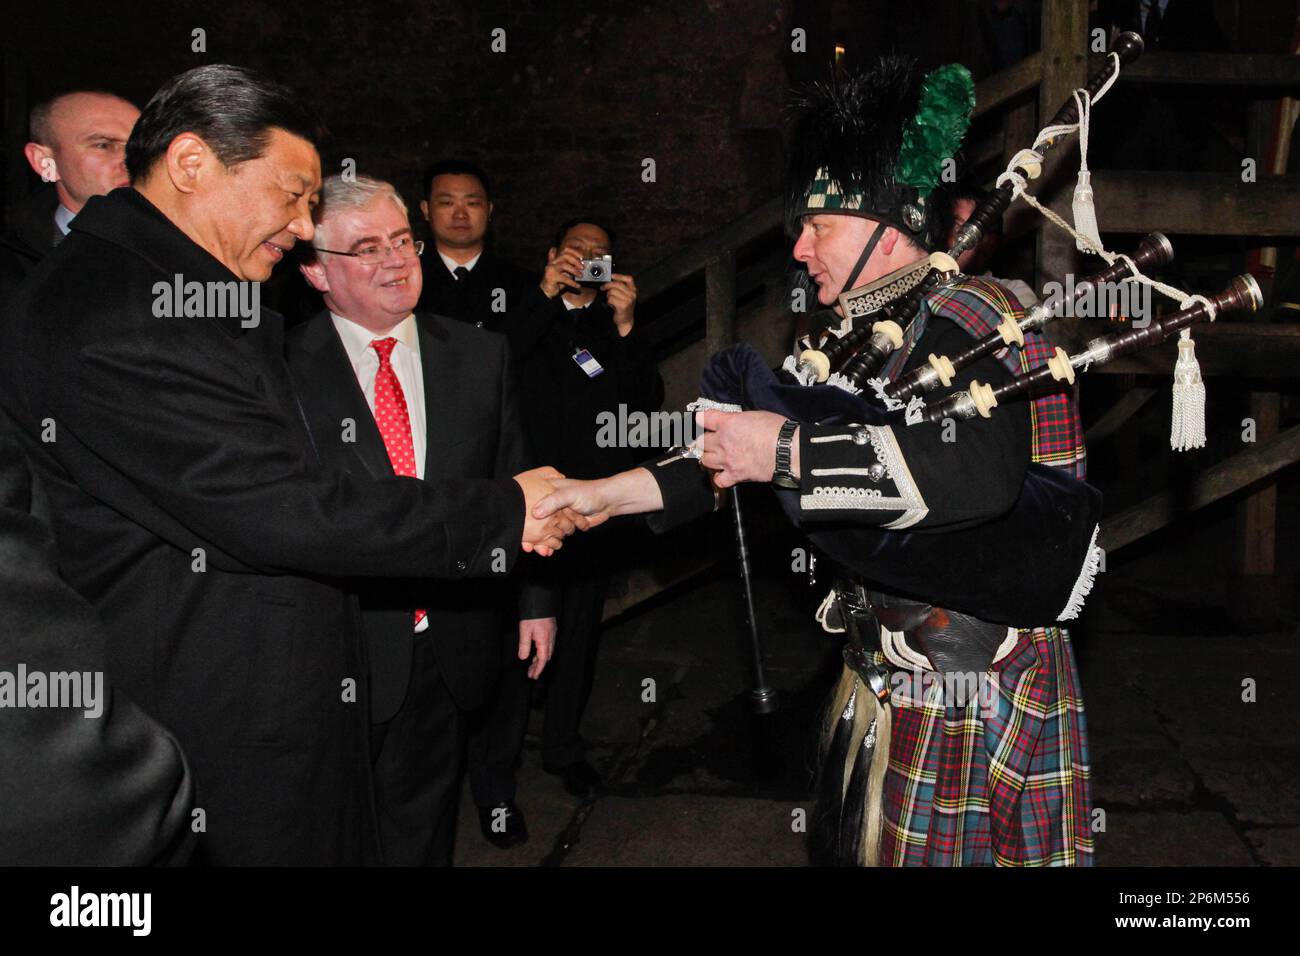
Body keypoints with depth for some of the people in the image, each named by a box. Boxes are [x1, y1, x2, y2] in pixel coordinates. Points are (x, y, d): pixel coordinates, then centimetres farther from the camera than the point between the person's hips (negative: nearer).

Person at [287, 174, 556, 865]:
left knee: (423, 822, 19)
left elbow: (515, 481, 9)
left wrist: (534, 599, 8)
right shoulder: (284, 367, -7)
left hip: (448, 644, 3)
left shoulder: (480, 355, 4)